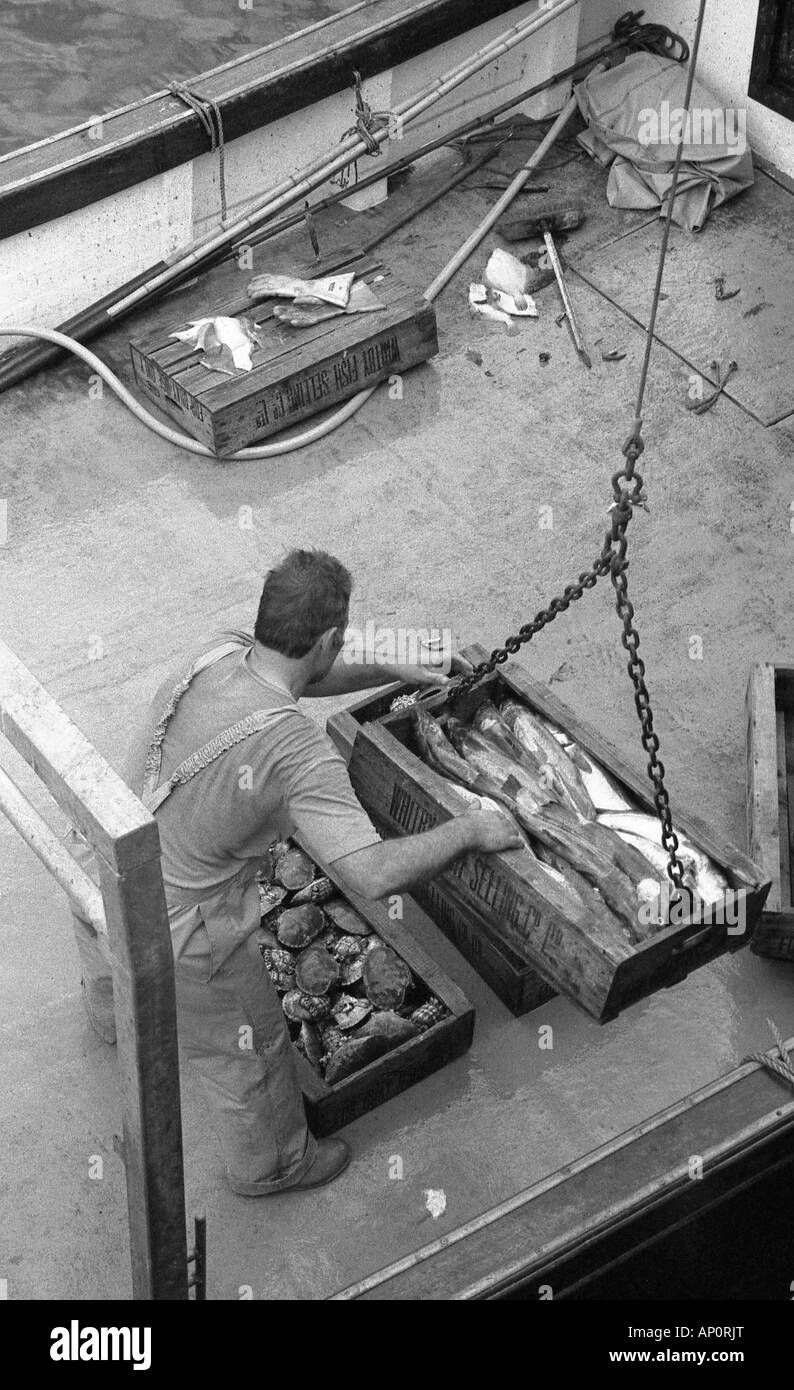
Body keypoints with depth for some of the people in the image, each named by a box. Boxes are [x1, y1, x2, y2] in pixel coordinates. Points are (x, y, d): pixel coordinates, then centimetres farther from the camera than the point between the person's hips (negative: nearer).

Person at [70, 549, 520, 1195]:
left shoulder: (216, 654, -12)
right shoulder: (300, 753, -34)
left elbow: (292, 675, 12)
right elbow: (374, 873, -38)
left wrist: (392, 671, 18)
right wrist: (470, 830, -23)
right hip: (175, 939, -8)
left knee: (115, 965, 43)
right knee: (247, 1054, 21)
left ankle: (116, 1019, 78)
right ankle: (272, 1163, 49)